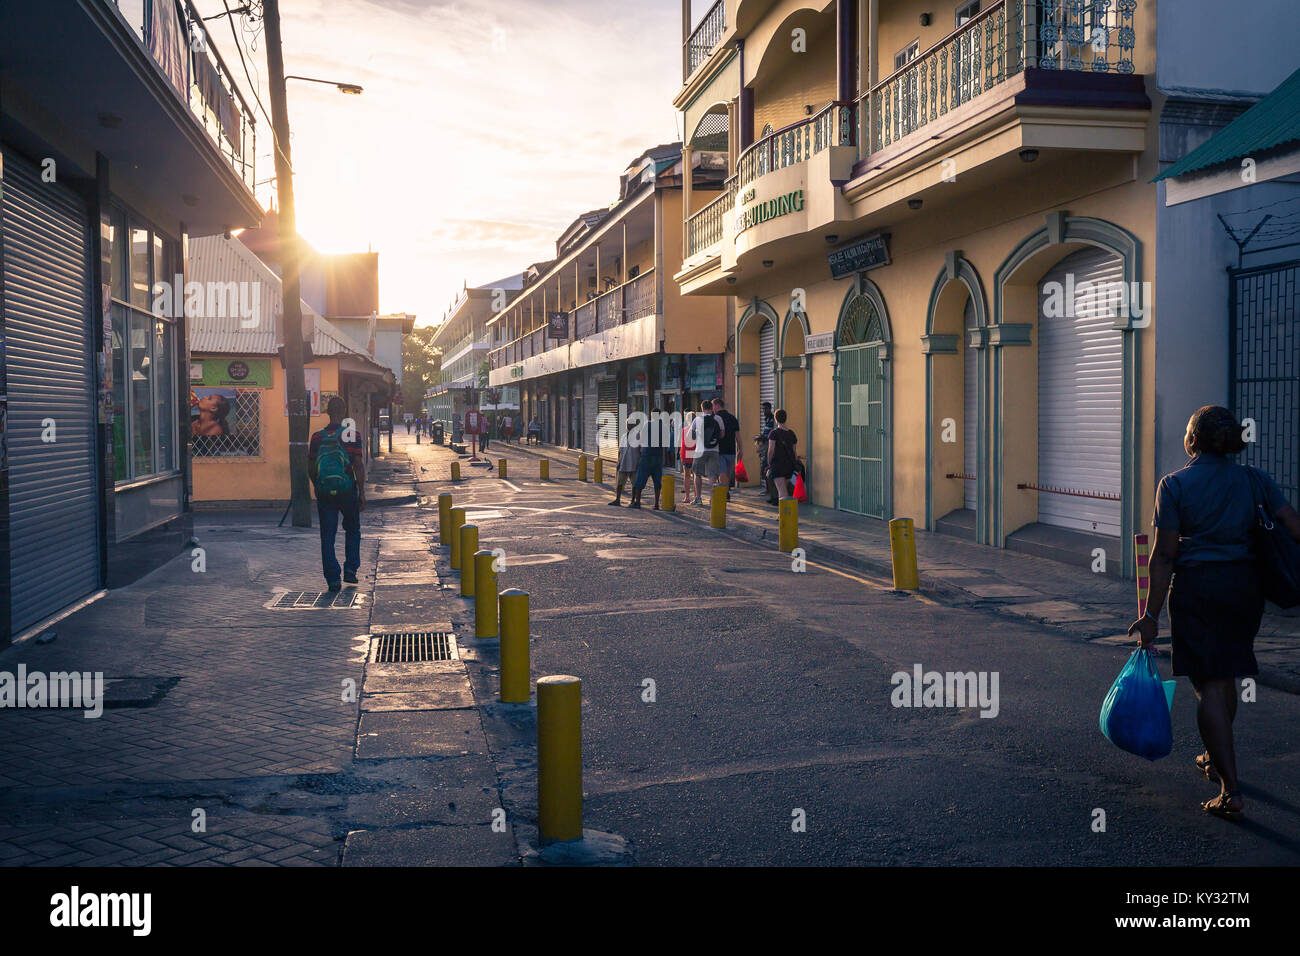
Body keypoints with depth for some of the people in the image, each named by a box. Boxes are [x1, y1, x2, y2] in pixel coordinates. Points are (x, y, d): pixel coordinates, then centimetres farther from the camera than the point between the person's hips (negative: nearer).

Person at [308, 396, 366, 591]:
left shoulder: (317, 437, 2)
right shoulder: (351, 435, -6)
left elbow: (310, 469, 8)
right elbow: (359, 466, -9)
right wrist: (362, 493, -4)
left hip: (324, 492, 2)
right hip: (347, 490, -1)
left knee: (327, 536, 6)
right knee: (352, 530, 19)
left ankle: (332, 579, 2)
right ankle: (350, 569, 12)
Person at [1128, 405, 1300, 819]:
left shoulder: (1175, 484, -5)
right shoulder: (1255, 480, 5)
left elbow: (1163, 555, -9)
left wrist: (1151, 615, -7)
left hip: (1196, 587, -4)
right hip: (1245, 585, 4)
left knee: (1209, 686, -1)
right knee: (1227, 678, 22)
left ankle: (1231, 791, -6)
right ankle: (1217, 760, 39)